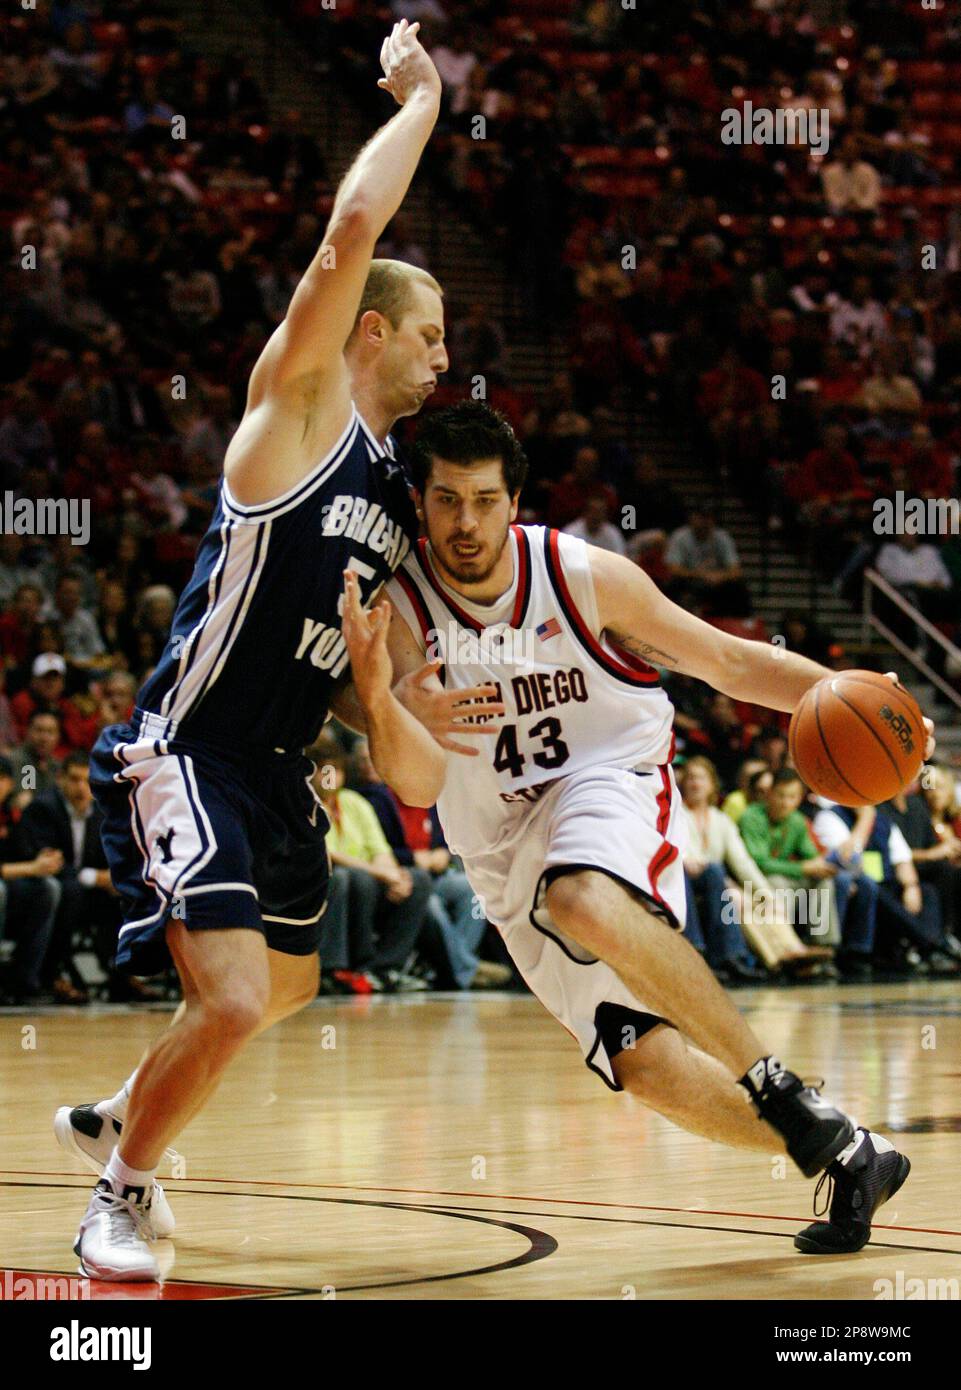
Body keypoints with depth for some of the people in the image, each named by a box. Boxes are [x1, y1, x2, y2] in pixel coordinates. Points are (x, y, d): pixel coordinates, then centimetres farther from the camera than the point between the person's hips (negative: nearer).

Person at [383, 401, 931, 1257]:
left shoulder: (585, 577, -10)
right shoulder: (398, 606, -11)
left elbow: (727, 662, -1)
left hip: (610, 781, -2)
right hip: (509, 863, 2)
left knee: (586, 903, -39)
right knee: (648, 1068, -12)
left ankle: (784, 1093, -32)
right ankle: (846, 1157, 3)